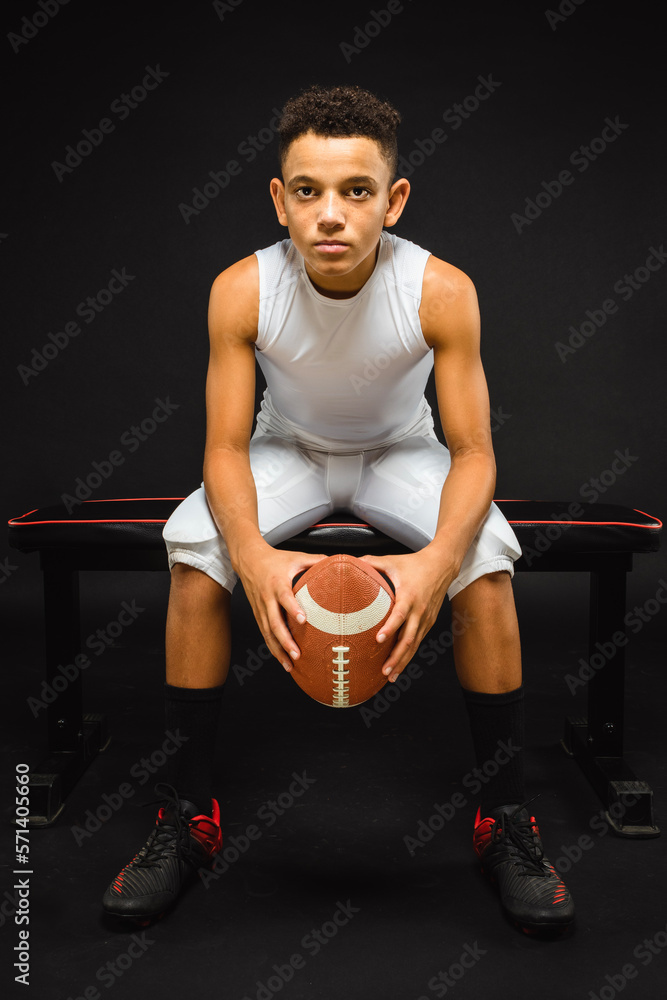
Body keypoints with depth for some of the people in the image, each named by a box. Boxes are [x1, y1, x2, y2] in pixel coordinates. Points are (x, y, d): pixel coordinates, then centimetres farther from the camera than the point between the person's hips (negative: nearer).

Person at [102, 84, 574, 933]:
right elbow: (225, 446, -21)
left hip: (402, 451, 0)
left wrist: (437, 559, -45)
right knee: (194, 555, -27)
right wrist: (252, 553, -43)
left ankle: (505, 818, -10)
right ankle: (185, 815, -10)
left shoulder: (441, 291, -26)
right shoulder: (243, 290, -24)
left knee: (486, 566, -29)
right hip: (288, 450, 1)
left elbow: (473, 453, -23)